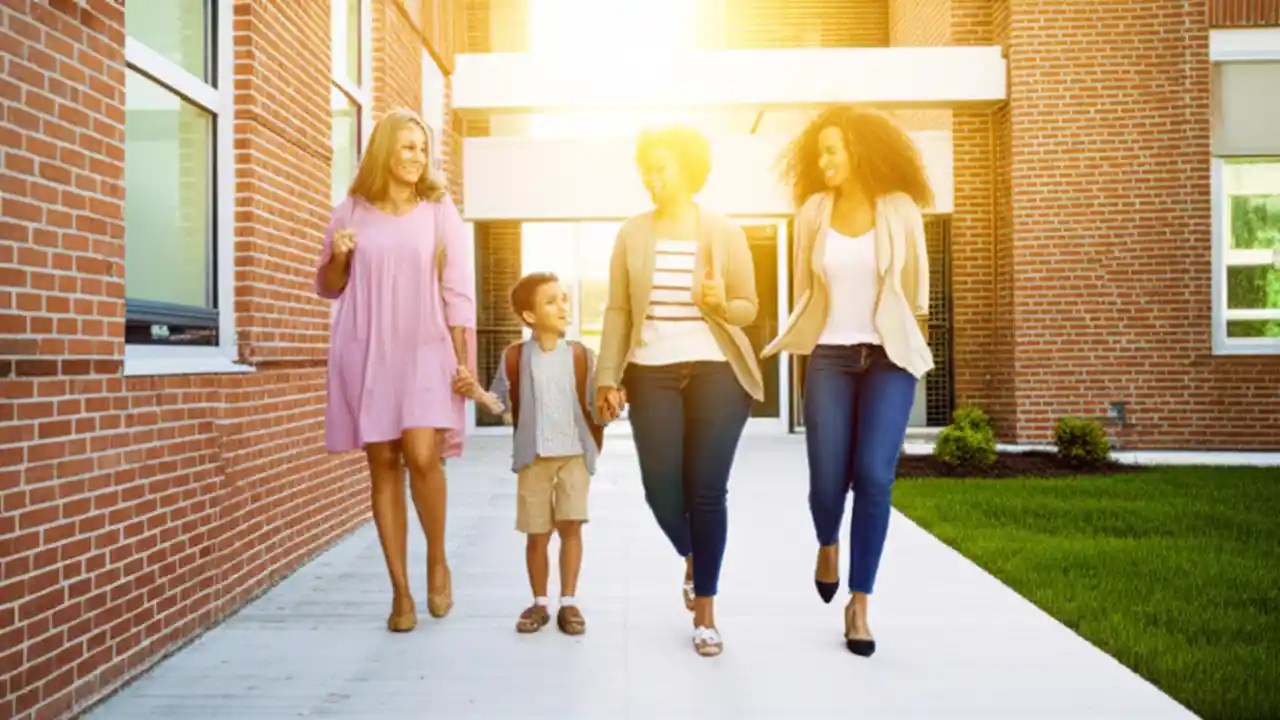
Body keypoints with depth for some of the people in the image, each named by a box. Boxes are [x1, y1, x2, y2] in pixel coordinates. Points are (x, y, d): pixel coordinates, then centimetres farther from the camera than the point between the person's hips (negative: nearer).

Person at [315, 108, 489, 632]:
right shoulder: (351, 211, 7)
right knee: (383, 465, 2)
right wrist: (337, 257, -6)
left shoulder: (439, 209, 4)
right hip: (365, 353, 2)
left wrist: (463, 357, -6)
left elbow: (457, 290, 1)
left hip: (425, 352, -1)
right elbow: (329, 288, 15)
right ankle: (400, 590, 11)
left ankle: (437, 559, 9)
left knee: (422, 456, -18)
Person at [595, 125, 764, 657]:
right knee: (661, 490, -2)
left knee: (707, 492, -2)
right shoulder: (632, 234, 7)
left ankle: (705, 612, 14)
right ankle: (692, 558, 34)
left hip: (716, 371, -1)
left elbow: (749, 308, 5)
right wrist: (608, 378, 0)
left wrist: (721, 304, -18)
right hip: (651, 374, 2)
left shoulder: (726, 232, 3)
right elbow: (617, 310, 6)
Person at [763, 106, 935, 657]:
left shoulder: (899, 208, 0)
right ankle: (828, 544, 33)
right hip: (830, 357, 1)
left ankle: (859, 603, 5)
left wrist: (915, 350, 10)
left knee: (874, 478, -10)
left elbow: (916, 287, 8)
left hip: (888, 357, -1)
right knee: (827, 481, -4)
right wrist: (802, 350, 12)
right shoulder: (814, 211, 4)